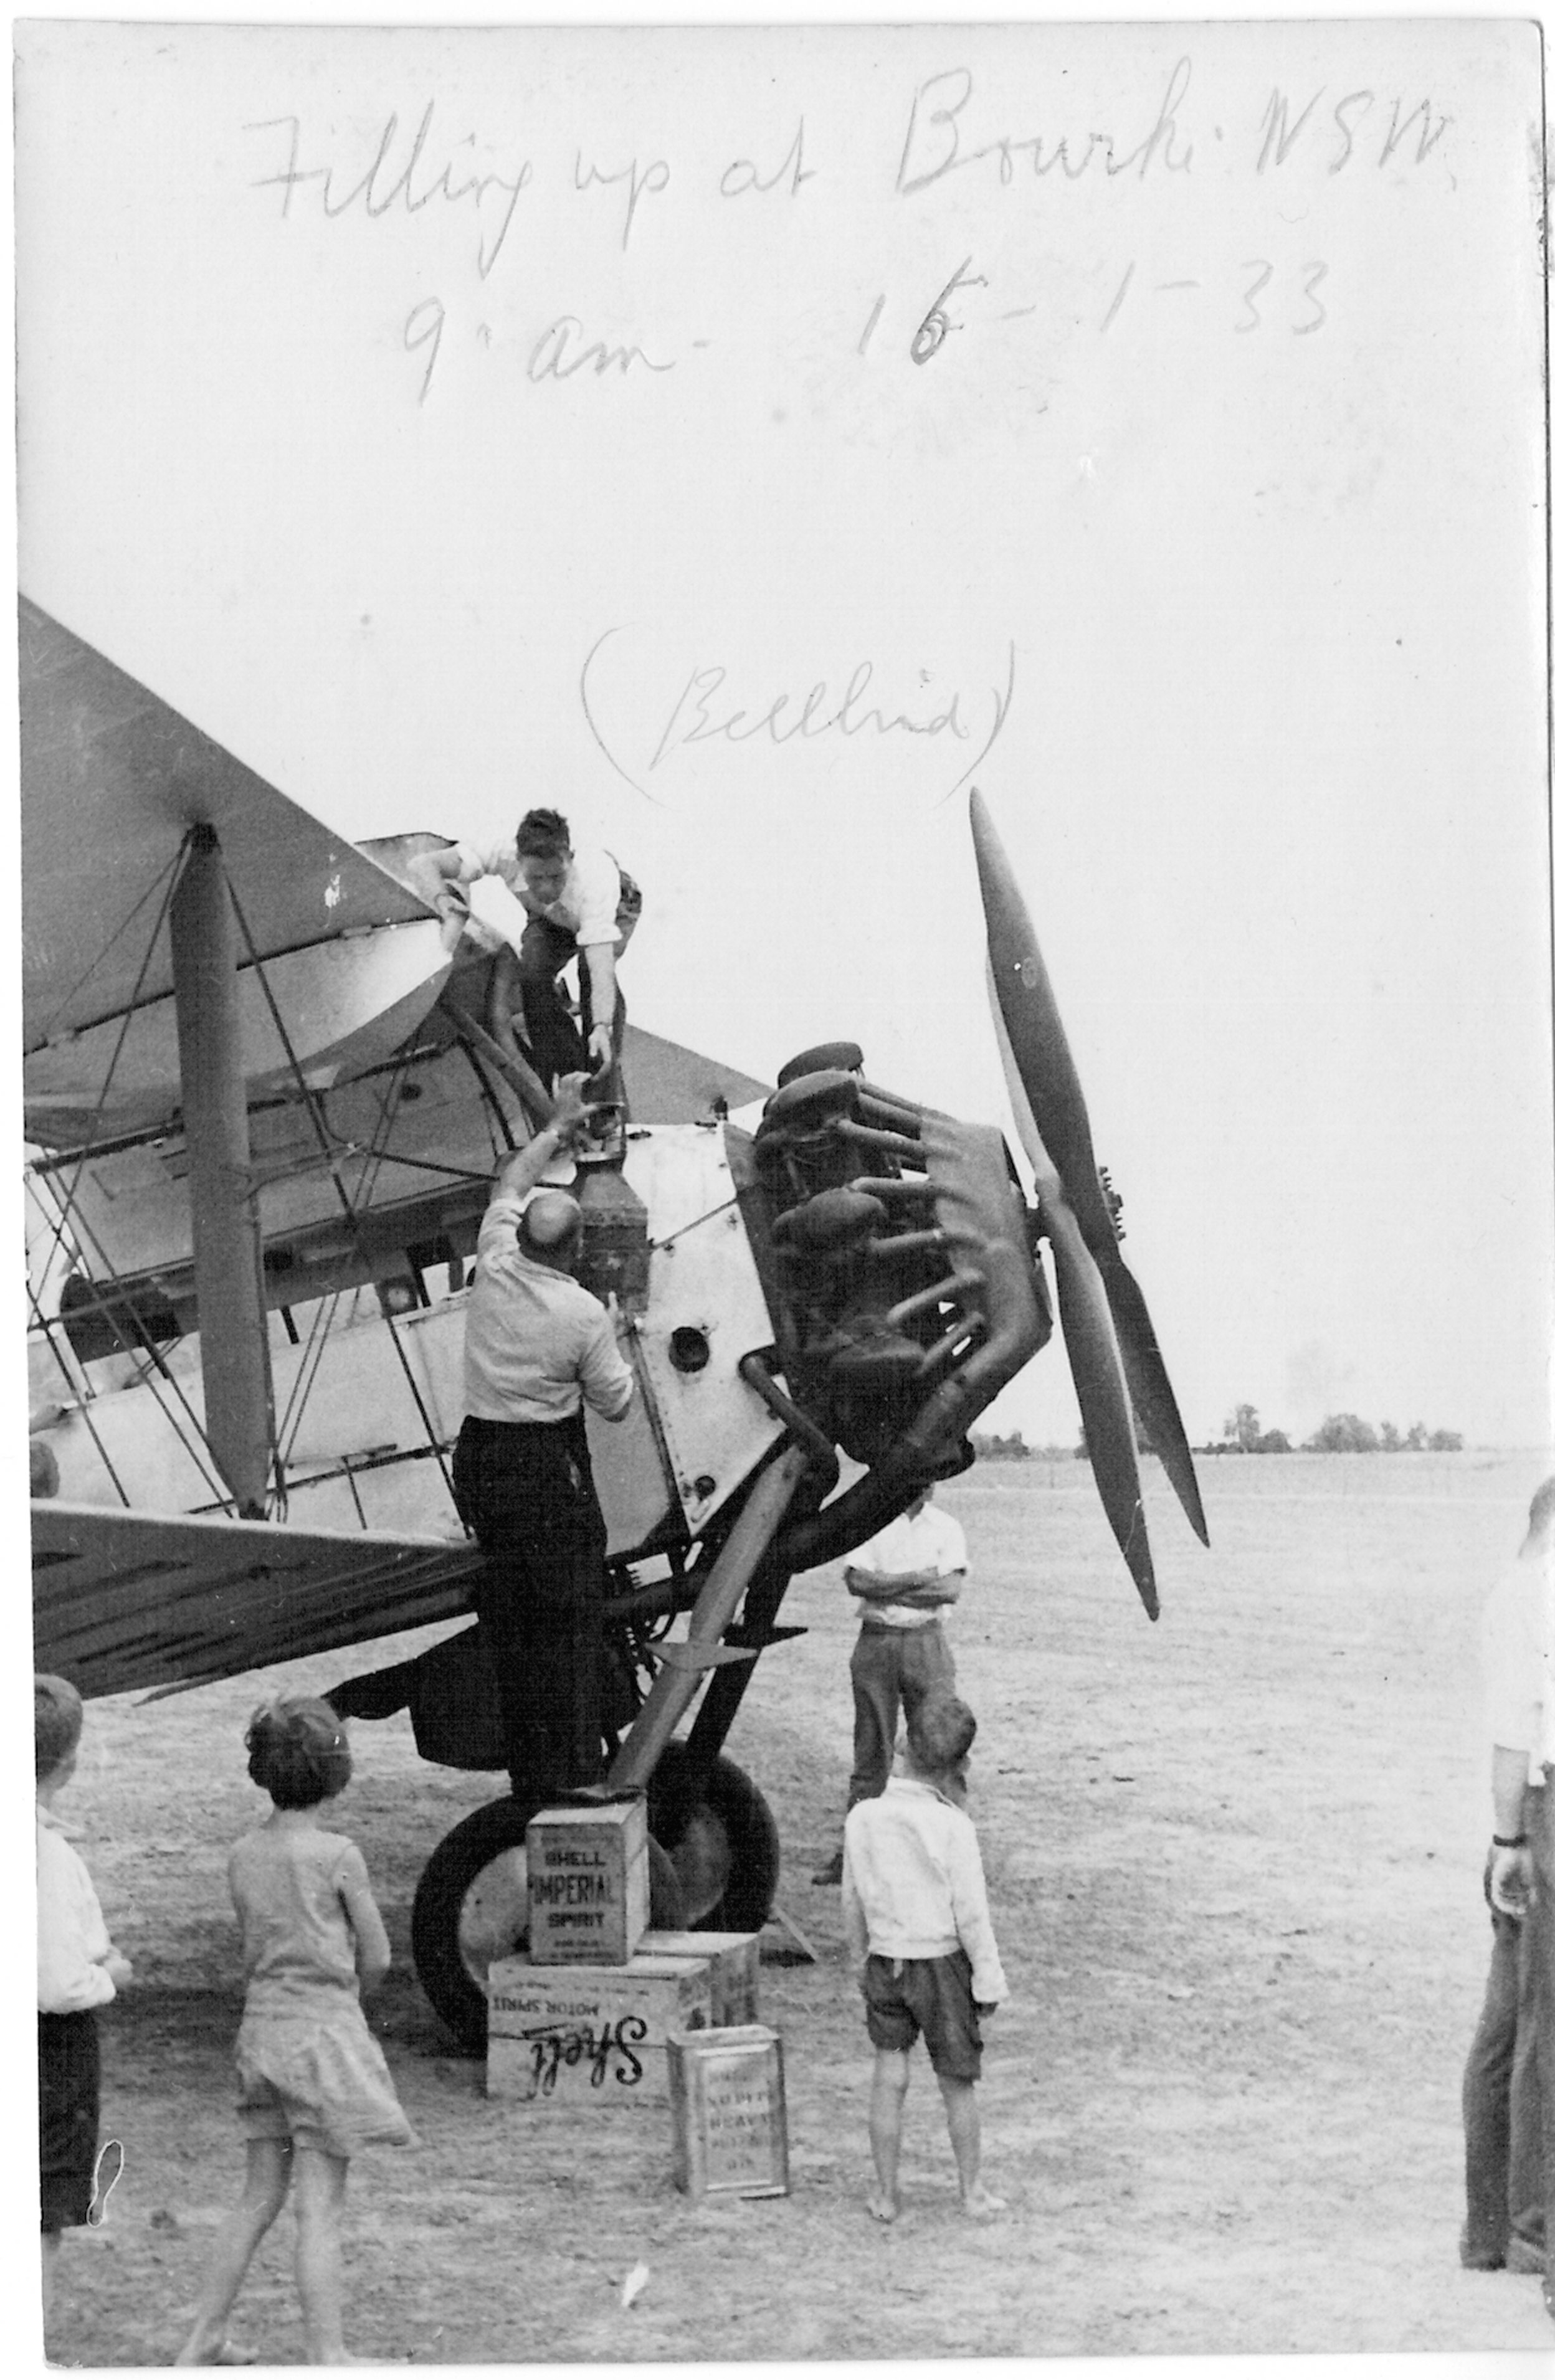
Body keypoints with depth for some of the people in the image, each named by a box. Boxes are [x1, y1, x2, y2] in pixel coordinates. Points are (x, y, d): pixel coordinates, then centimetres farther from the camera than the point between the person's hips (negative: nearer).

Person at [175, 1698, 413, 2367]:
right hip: (325, 2031, -6)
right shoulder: (339, 1857, -12)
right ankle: (326, 2357, 2)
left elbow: (256, 1952, 12)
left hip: (262, 2029, 6)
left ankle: (204, 2340, 19)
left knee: (259, 2199, 16)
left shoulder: (243, 1856, 3)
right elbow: (376, 1960, -4)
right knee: (319, 2209, -2)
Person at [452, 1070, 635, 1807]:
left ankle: (528, 1775, 19)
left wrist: (559, 1127, 25)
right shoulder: (584, 1315, -17)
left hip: (479, 1456, 5)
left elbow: (511, 1184, 14)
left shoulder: (494, 1267, -5)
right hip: (549, 1467, -5)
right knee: (568, 1617, 4)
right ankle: (574, 1769, 6)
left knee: (507, 1621, 12)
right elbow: (616, 1403, -5)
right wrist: (618, 1353, 13)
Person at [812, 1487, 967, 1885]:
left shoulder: (946, 1528, 5)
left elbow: (952, 1588, -8)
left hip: (925, 1642, 0)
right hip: (876, 1641, 0)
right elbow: (855, 1580, -7)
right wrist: (916, 1578, -12)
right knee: (871, 1750, 4)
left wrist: (885, 1588, -8)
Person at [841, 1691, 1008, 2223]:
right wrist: (990, 1980, -4)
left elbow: (852, 1903, 4)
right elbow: (972, 1914, -15)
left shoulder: (862, 1819, -7)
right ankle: (972, 2190, 24)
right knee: (957, 2084, 12)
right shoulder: (952, 1827, -19)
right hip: (942, 1963, -3)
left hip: (885, 1963, 3)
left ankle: (885, 2194, 16)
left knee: (889, 2079, 11)